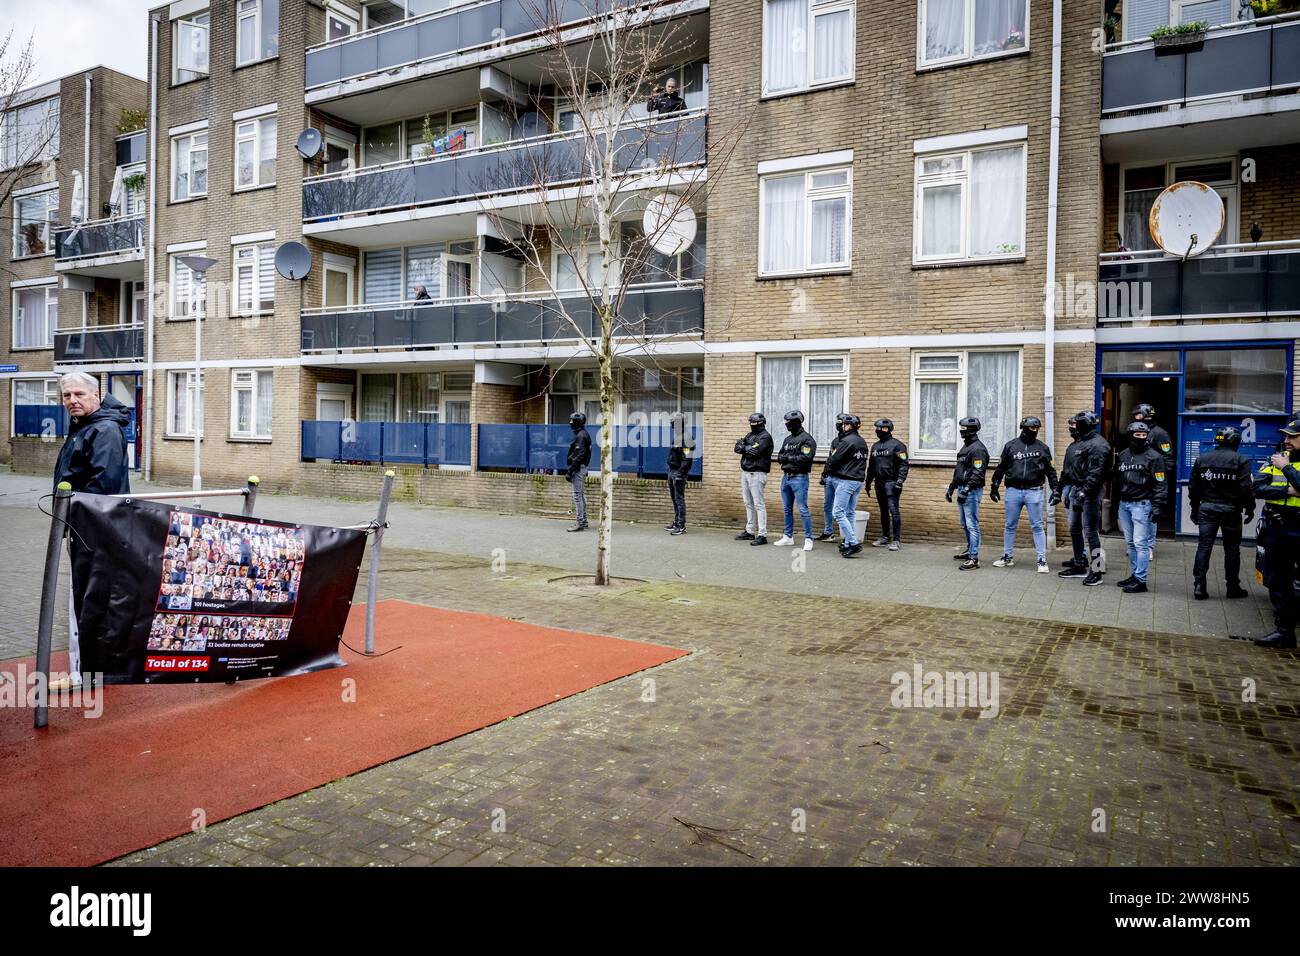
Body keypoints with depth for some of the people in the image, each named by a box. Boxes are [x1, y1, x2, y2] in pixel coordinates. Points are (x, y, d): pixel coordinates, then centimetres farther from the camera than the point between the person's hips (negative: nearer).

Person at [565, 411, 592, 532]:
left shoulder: (581, 436, -17)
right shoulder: (584, 434, 15)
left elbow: (579, 455, -23)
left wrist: (570, 470, -22)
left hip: (578, 468, -11)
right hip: (583, 467, 11)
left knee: (577, 496, -9)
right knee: (582, 495, 15)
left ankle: (579, 523, -8)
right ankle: (583, 521, 21)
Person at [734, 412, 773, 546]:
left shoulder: (765, 437, -8)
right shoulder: (750, 435, 17)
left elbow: (755, 451, -21)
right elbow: (737, 448, 6)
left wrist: (743, 447, -5)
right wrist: (748, 449, -13)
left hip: (757, 474, -9)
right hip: (745, 473, 9)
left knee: (759, 505, -9)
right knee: (748, 504, 14)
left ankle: (762, 535, -10)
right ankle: (750, 531, 22)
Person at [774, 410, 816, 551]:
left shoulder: (807, 439, -10)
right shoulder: (788, 439, 15)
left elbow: (805, 458, -21)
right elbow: (779, 457, 13)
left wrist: (789, 457, -11)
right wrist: (783, 458, -10)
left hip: (799, 478, -8)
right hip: (786, 477, 8)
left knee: (803, 509, -7)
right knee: (787, 509, 14)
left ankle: (808, 539, -2)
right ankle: (788, 537, 24)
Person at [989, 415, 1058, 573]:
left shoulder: (1042, 448, 6)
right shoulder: (1011, 446, 5)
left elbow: (1050, 470, 11)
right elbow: (1000, 468, 10)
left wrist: (1055, 489, 4)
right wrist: (994, 487, 10)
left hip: (1034, 492, -1)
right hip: (1013, 491, 1)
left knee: (1037, 527, 0)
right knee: (1010, 526, 9)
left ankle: (1042, 560, 5)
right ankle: (1007, 557, 20)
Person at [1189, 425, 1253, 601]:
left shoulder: (1202, 459, 5)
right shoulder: (1241, 461, -7)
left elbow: (1193, 487, 9)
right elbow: (1246, 488, -12)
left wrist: (1195, 509, 17)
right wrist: (1249, 509, -1)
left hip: (1207, 509, 3)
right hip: (1230, 510, -3)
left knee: (1204, 547, 3)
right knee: (1232, 549, 8)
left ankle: (1199, 586, -1)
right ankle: (1233, 587, 16)